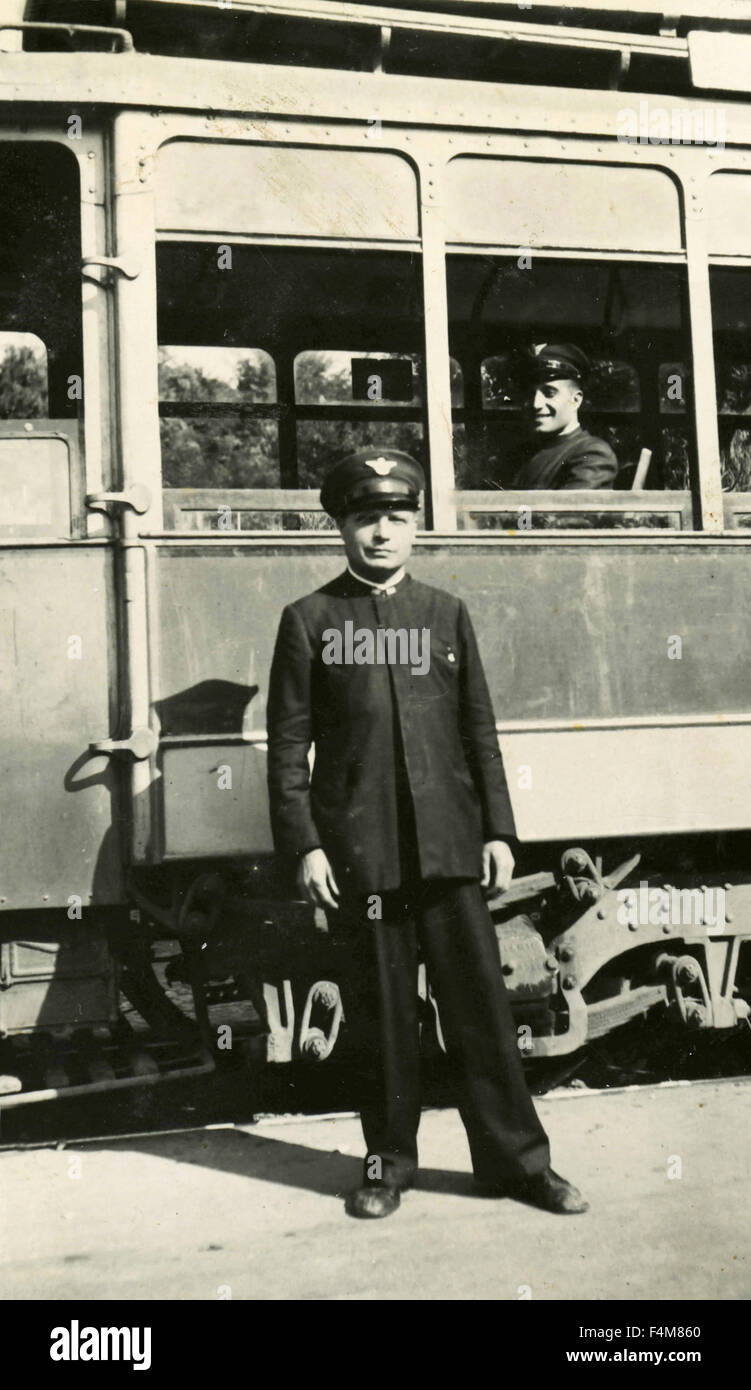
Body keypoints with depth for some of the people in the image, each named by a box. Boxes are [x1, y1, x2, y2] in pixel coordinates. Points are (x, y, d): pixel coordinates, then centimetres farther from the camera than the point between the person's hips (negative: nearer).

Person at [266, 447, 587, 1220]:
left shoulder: (446, 614, 11)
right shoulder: (309, 620, 4)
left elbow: (479, 728, 11)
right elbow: (288, 742, 1)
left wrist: (497, 828, 5)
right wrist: (303, 845, -6)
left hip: (448, 845, 2)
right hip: (358, 851, -1)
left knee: (478, 1001, 5)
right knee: (380, 1014, 7)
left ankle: (515, 1158, 17)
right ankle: (388, 1162, 23)